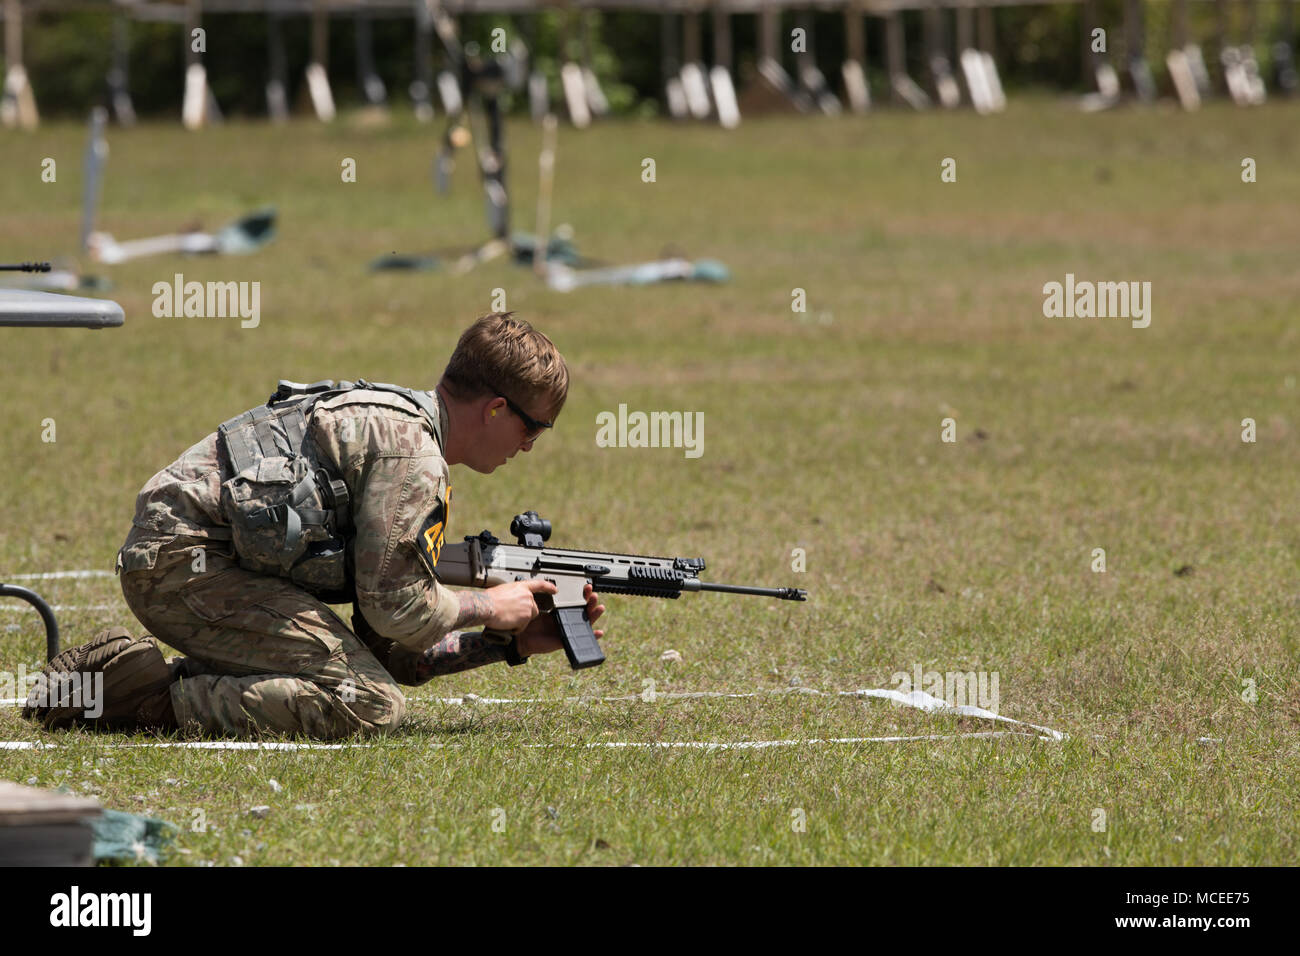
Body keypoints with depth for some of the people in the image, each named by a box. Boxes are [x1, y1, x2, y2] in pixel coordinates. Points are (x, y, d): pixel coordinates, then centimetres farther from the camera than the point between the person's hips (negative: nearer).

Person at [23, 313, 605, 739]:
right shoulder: (410, 447, -10)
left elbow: (390, 655, 21)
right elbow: (396, 608, -13)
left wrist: (513, 643, 16)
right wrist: (488, 608, 4)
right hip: (186, 563, -11)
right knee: (372, 706, -16)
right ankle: (155, 699, -13)